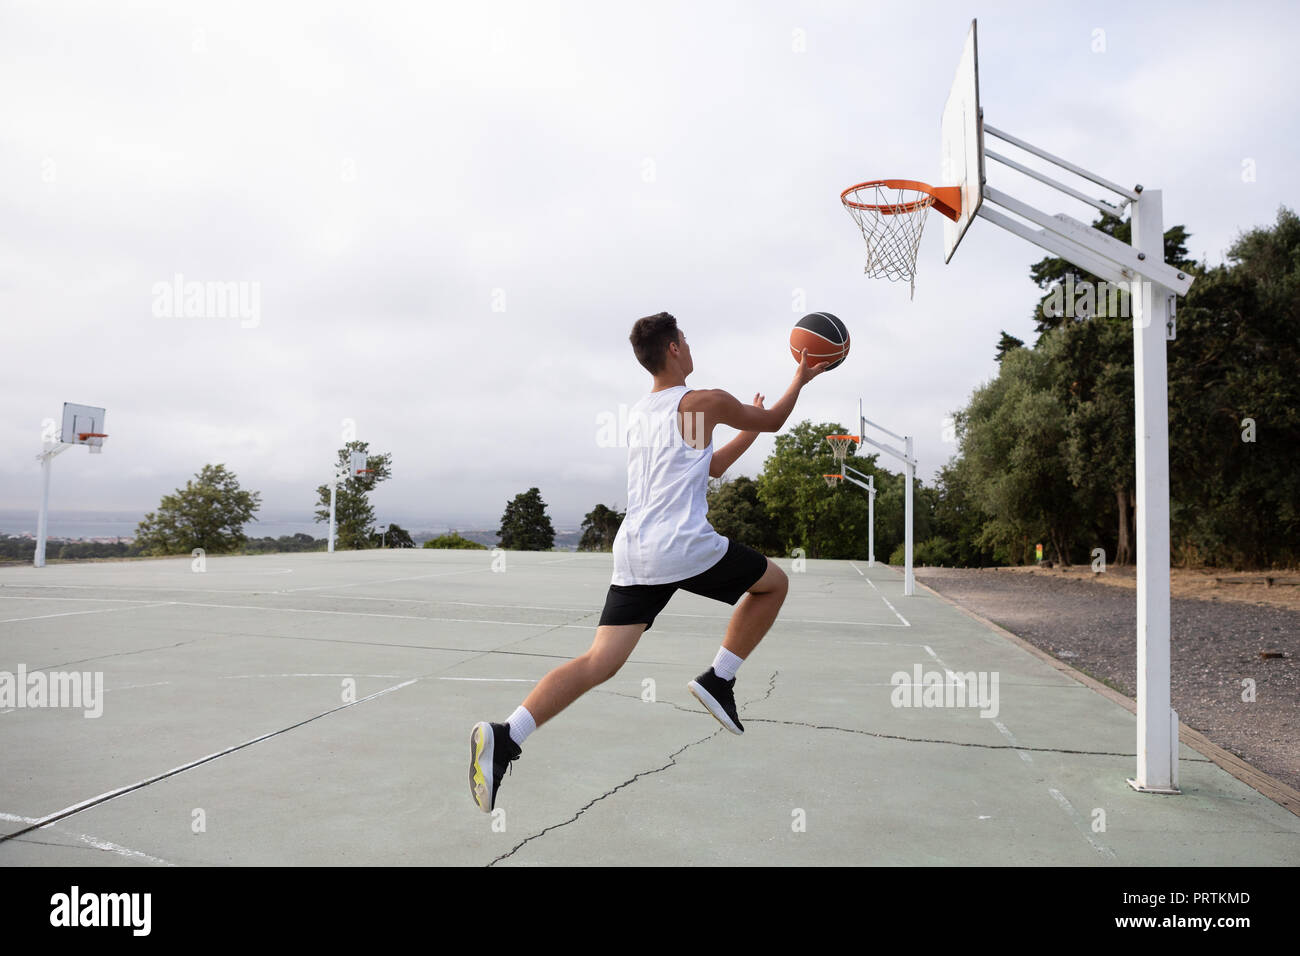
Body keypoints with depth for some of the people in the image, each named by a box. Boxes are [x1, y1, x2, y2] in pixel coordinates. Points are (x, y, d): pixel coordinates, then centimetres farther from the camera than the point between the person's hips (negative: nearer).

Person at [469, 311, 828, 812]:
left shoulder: (637, 413, 22)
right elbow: (774, 421, 16)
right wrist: (801, 378, 31)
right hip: (685, 547, -6)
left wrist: (748, 428, 37)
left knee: (599, 662, 1)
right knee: (773, 583, 19)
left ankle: (505, 735, -16)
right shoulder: (704, 402, 0)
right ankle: (719, 679, 15)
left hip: (633, 552, 6)